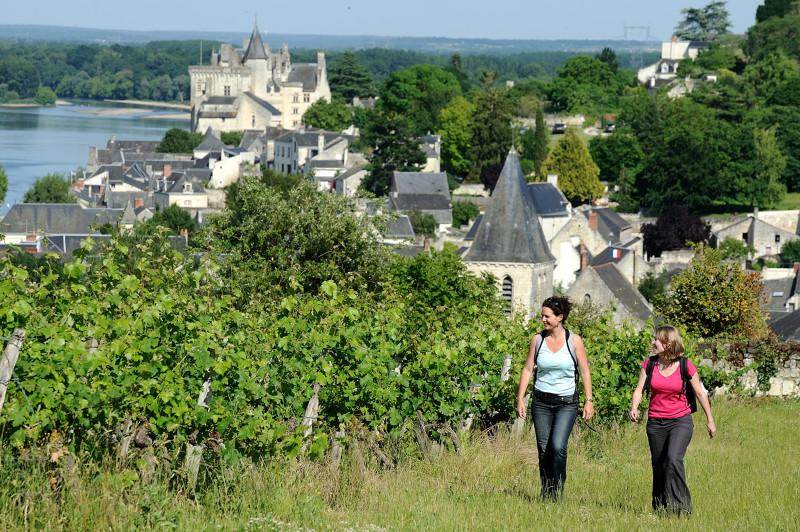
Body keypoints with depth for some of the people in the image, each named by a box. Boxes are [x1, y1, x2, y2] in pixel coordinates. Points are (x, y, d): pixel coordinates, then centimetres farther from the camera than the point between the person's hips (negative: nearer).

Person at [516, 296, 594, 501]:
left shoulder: (574, 340, -4)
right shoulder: (537, 339, 2)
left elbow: (585, 371, 0)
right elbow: (528, 369, 7)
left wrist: (588, 401, -4)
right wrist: (520, 398, 2)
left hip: (566, 402, -3)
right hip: (541, 401, 3)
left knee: (558, 446, -19)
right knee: (543, 449, 3)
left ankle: (558, 491, -7)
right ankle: (545, 495, 13)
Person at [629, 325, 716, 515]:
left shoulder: (685, 365, -9)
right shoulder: (649, 363, -1)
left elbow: (700, 393, 1)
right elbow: (639, 389, -2)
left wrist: (710, 420, 6)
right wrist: (634, 407, -23)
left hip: (680, 421, -4)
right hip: (656, 422, 4)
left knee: (673, 459, -24)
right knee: (658, 466, 10)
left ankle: (680, 506, -18)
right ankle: (660, 508, 26)